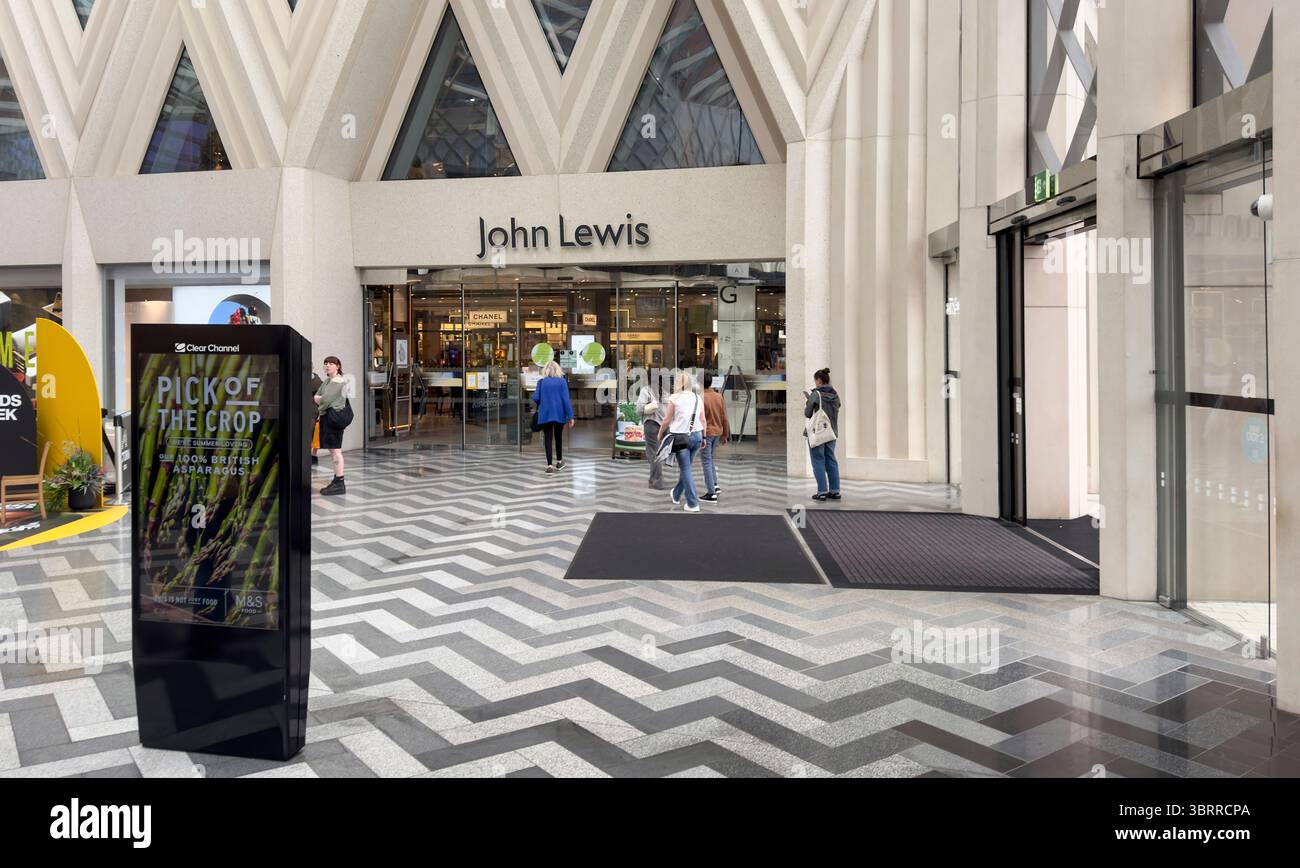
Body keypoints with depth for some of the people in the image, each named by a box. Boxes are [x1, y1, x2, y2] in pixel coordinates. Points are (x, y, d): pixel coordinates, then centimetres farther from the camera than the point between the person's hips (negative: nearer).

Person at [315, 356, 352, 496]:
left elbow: (327, 400, -17)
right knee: (333, 450, 12)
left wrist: (320, 408, 1)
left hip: (333, 417, -10)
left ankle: (339, 484, -8)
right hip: (327, 417, 10)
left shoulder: (338, 381, -11)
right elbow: (317, 397, 14)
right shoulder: (327, 381, 18)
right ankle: (337, 481, 19)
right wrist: (320, 399, -7)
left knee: (335, 450, -9)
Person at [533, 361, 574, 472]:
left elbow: (535, 398, -7)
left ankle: (550, 465, -7)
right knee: (558, 437, 17)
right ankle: (559, 462, 29)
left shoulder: (541, 382, -1)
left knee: (548, 439, 2)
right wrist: (570, 416, -8)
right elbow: (566, 400, -10)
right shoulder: (562, 381, -4)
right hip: (559, 415, 0)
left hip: (545, 414, 0)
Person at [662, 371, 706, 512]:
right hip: (696, 436, 5)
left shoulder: (674, 398, -6)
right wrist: (704, 437, 17)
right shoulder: (698, 398, 6)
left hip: (681, 437, -5)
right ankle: (677, 495, 36)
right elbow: (703, 420, 6)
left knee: (685, 469, 1)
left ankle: (693, 504, -1)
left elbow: (667, 420, -2)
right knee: (685, 467, 19)